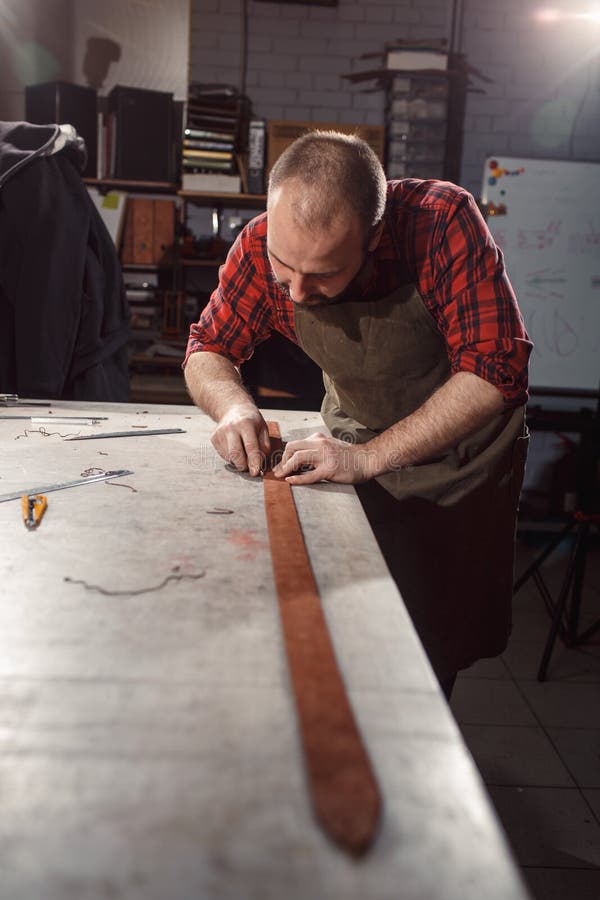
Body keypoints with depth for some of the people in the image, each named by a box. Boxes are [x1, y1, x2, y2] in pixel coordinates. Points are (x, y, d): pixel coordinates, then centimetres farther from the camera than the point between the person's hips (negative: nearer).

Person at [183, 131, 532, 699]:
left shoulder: (443, 220, -32)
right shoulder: (263, 244, -21)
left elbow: (496, 371, -35)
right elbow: (207, 350, -9)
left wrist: (370, 458, -39)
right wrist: (233, 406, -31)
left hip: (462, 452, -2)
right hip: (355, 436, 2)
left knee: (440, 644, 8)